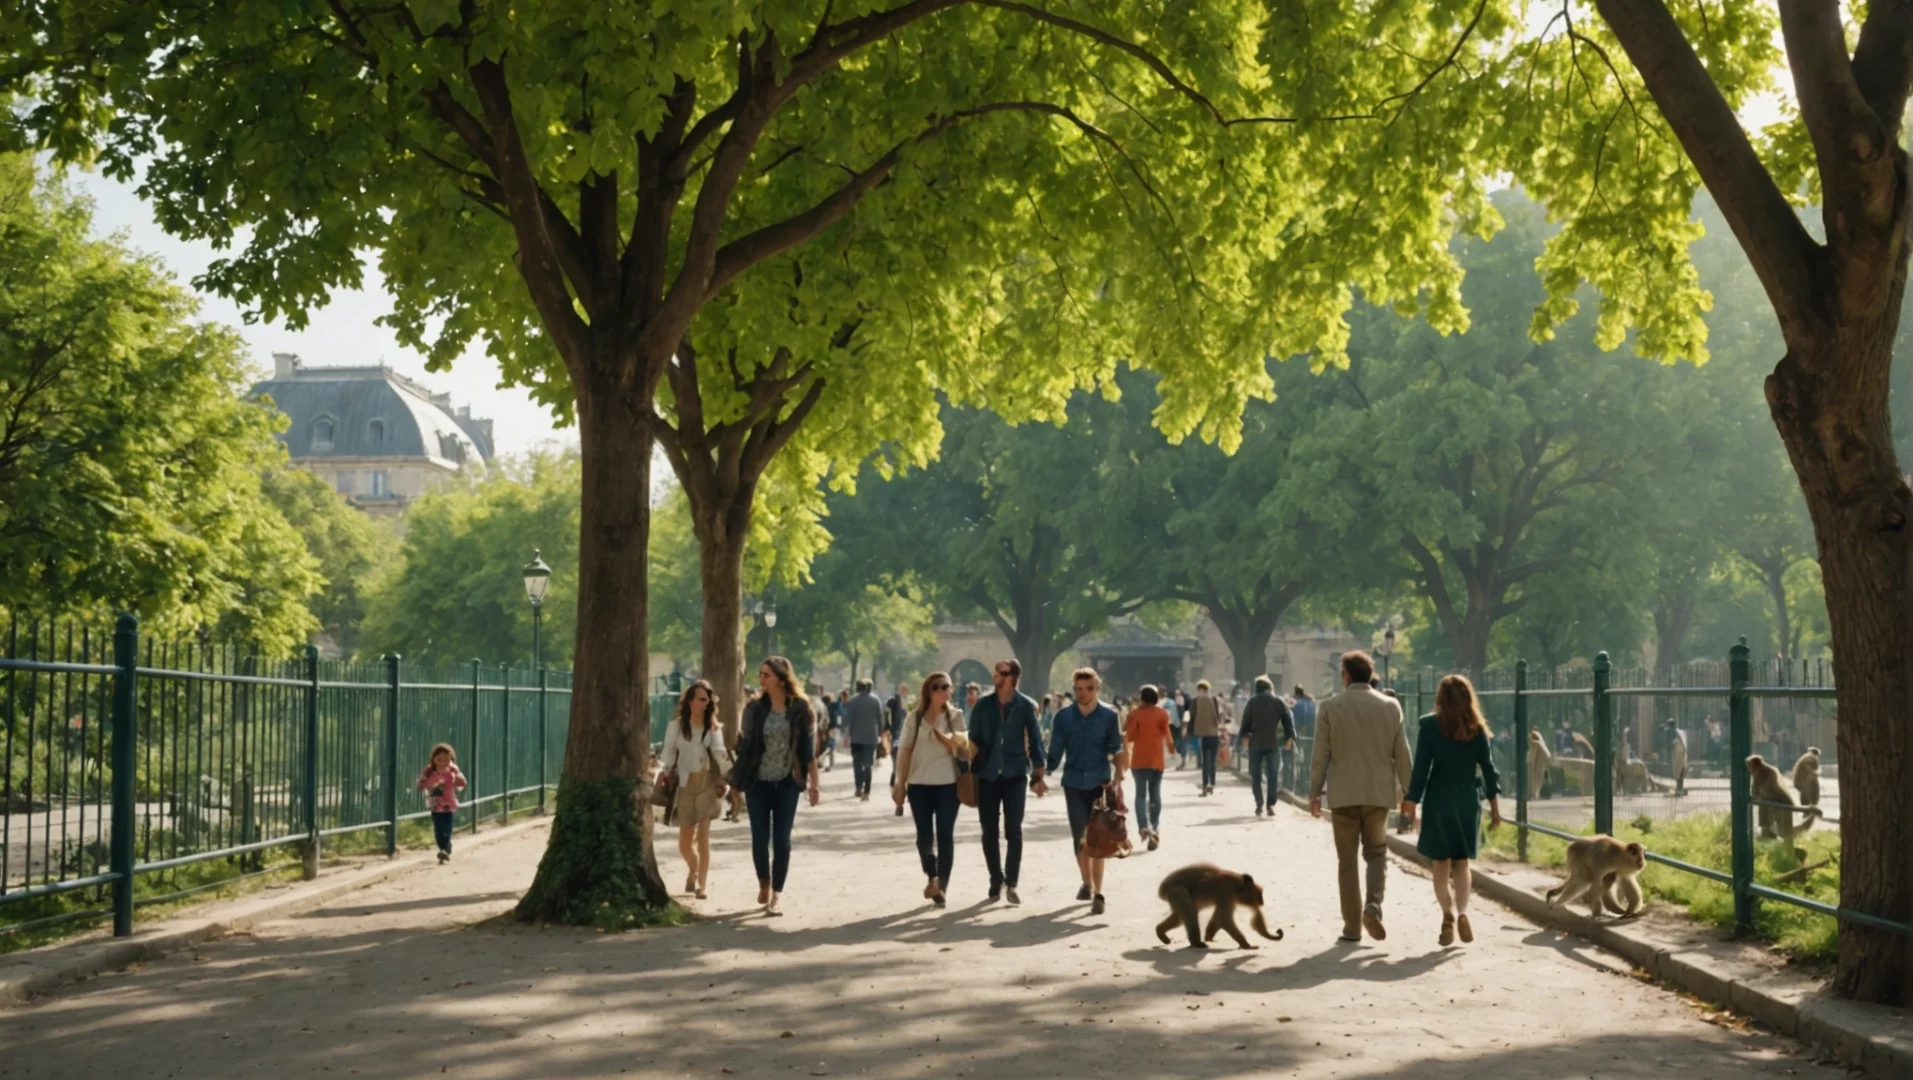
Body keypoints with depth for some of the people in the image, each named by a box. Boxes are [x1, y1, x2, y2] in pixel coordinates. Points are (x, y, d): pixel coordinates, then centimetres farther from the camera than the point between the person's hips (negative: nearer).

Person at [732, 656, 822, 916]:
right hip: (758, 783, 1)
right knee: (760, 838, 4)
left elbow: (809, 749, -1)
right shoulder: (754, 708, -2)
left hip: (787, 783, -1)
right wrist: (736, 781, 0)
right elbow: (744, 745, 1)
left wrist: (813, 783, -3)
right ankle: (764, 884, 27)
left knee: (781, 838, 0)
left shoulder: (800, 709, -5)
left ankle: (777, 894, 7)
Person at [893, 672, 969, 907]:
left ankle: (941, 887, 0)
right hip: (919, 784, 1)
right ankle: (932, 877, 28)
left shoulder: (956, 716, 3)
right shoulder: (915, 717, 4)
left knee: (945, 835, -3)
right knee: (924, 836, 5)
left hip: (947, 784, -1)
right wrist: (900, 783, 0)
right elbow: (905, 751, 4)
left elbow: (963, 749, 1)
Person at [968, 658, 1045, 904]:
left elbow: (1034, 739, 1)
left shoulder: (1026, 706, -3)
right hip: (987, 775, 2)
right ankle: (996, 880, 19)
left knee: (1013, 830, -4)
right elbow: (974, 740, 6)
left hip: (1015, 774, -2)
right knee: (989, 831, 6)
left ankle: (1011, 883, 2)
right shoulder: (983, 705, 3)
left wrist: (1039, 772, -2)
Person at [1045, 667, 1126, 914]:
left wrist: (1118, 777, -17)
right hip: (1074, 783, 2)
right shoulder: (1064, 716, -1)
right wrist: (1042, 777, -10)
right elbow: (1055, 752, 1)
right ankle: (1087, 884, 27)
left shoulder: (1109, 716, -4)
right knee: (1080, 838, 7)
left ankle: (1097, 894, -2)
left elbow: (1117, 751, -1)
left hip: (1100, 783, -2)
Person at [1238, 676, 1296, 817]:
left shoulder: (1252, 702, -1)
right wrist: (1290, 737, 13)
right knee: (1273, 775, 4)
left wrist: (1244, 736, 11)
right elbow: (1288, 720, 4)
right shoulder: (1279, 702, 4)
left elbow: (1246, 721, -2)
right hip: (1273, 743, 1)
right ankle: (1271, 805, -4)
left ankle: (1259, 805, 4)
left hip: (1255, 743, -1)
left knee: (1256, 775, 8)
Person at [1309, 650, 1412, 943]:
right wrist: (1407, 791, 11)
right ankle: (1373, 905, -9)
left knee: (1347, 861, 7)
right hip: (1379, 792, 1)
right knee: (1377, 853, 15)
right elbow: (1401, 753, 2)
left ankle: (1352, 925, 7)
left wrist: (1315, 793, 3)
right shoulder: (1390, 707, 0)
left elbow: (1321, 755, -4)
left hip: (1343, 794, -1)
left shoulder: (1330, 707, -5)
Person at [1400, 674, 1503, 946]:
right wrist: (1494, 804, 9)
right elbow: (1488, 767, 3)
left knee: (1441, 863, 6)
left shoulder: (1429, 725, -5)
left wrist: (1411, 803, -2)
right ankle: (1462, 913, -9)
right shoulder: (1477, 728, 3)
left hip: (1438, 800, -2)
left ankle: (1448, 915, -9)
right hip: (1468, 801, 2)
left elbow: (1421, 767, -6)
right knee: (1461, 862, 11)